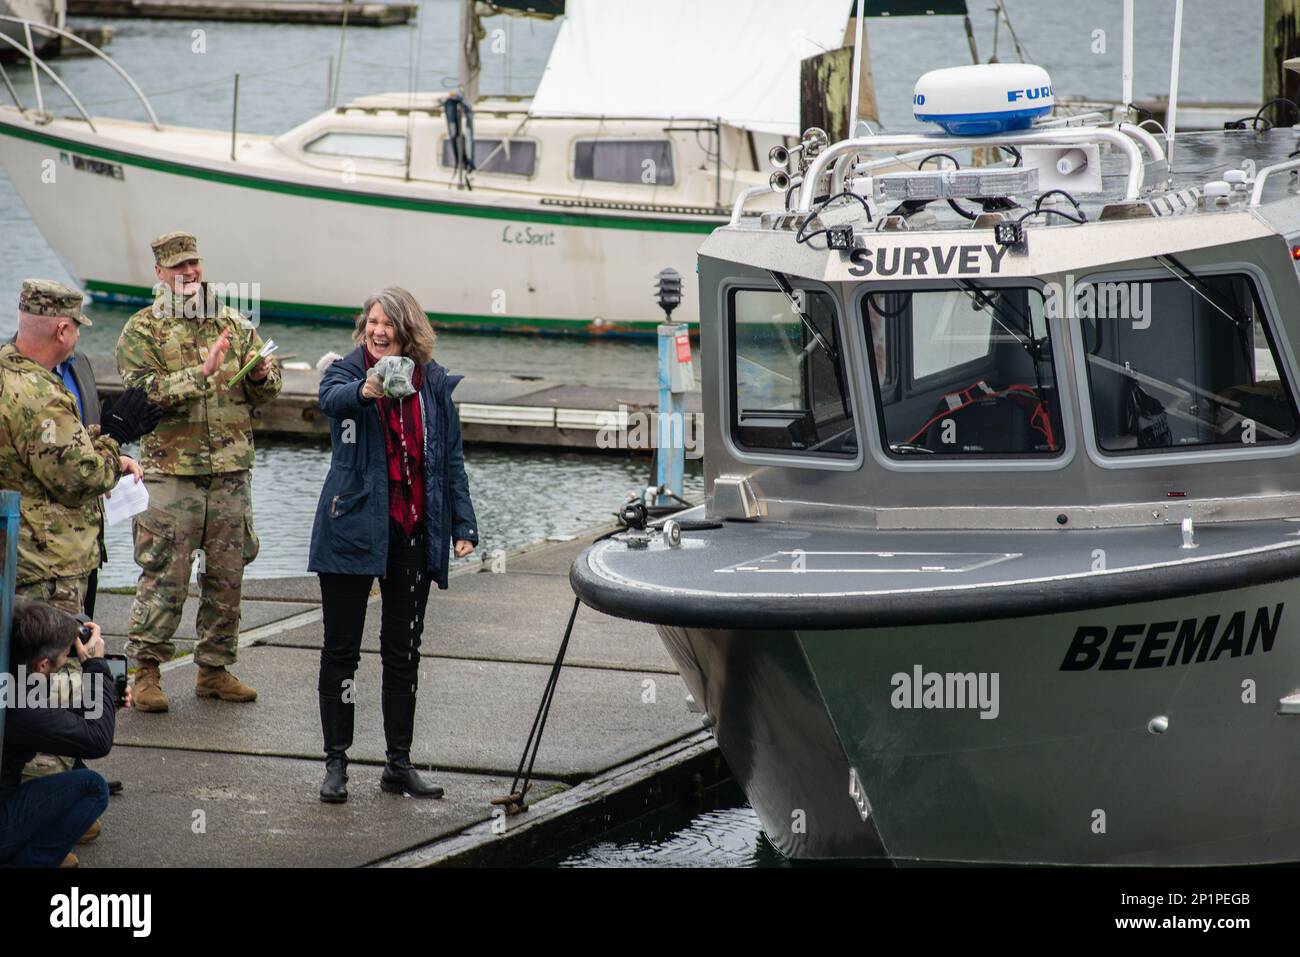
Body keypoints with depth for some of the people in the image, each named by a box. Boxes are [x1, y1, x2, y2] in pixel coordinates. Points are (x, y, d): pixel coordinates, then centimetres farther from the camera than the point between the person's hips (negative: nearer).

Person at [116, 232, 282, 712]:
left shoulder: (234, 324, 13)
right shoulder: (142, 330, 0)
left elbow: (267, 392, 15)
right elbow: (143, 392, -14)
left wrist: (262, 374, -9)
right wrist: (202, 372, -22)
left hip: (232, 469, 4)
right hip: (171, 471, -4)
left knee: (226, 574, 8)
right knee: (164, 575, -6)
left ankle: (214, 668, 18)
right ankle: (146, 670, 2)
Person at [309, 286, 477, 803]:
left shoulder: (433, 383, 5)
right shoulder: (347, 371, -4)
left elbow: (451, 458, 11)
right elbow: (332, 398, -29)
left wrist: (463, 526, 4)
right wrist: (365, 391, -52)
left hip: (413, 532, 3)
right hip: (352, 525, -3)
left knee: (404, 652, 9)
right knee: (341, 648, 2)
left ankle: (399, 763, 18)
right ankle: (336, 763, 9)